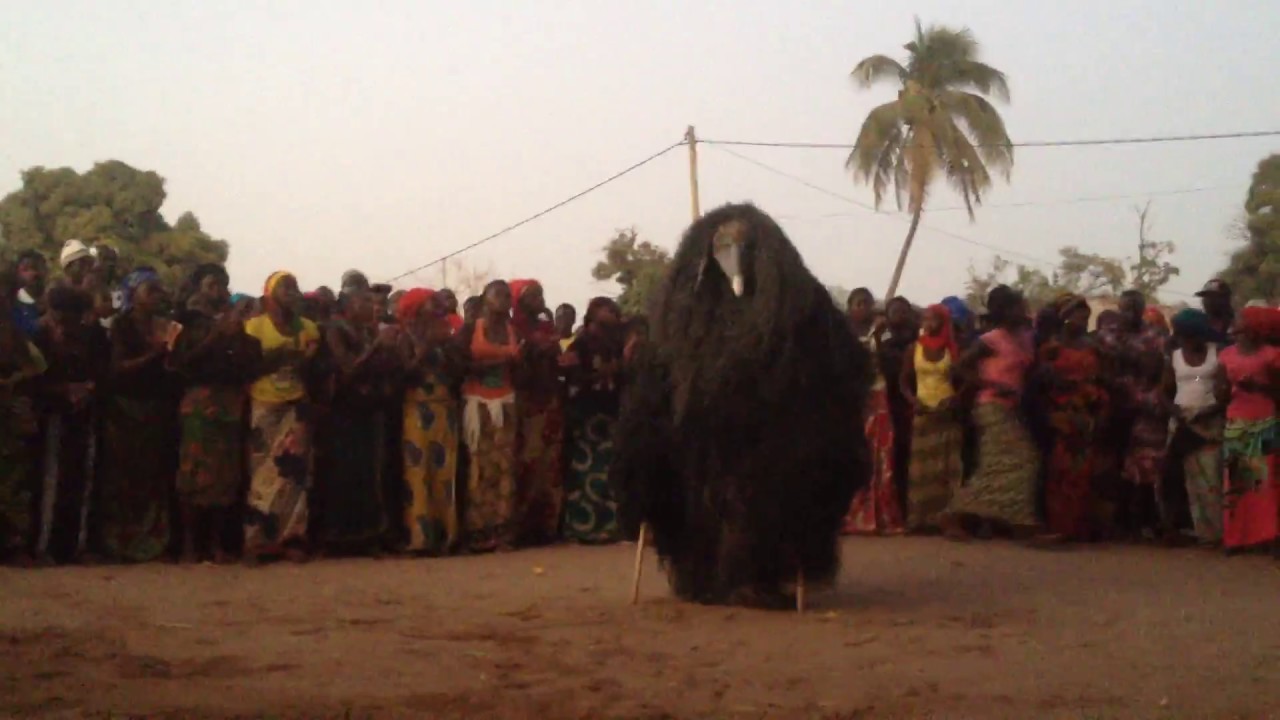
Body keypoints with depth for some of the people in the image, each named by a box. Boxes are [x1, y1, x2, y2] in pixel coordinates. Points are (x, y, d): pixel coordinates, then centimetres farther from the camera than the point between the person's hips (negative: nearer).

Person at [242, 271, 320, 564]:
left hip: (296, 406, 3)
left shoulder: (308, 328, 6)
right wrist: (276, 357, -17)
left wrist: (305, 361, -5)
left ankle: (292, 539, 2)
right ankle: (255, 540, 2)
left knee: (293, 471, -3)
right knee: (263, 472, -2)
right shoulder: (254, 326, -4)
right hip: (263, 407, -2)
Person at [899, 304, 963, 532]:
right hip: (923, 414, 1)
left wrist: (953, 401, -12)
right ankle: (922, 517, -2)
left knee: (948, 466, -4)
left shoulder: (953, 349, 4)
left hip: (947, 414, -1)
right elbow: (904, 382, 10)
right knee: (922, 467, -3)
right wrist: (913, 401, -7)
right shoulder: (914, 349, 7)